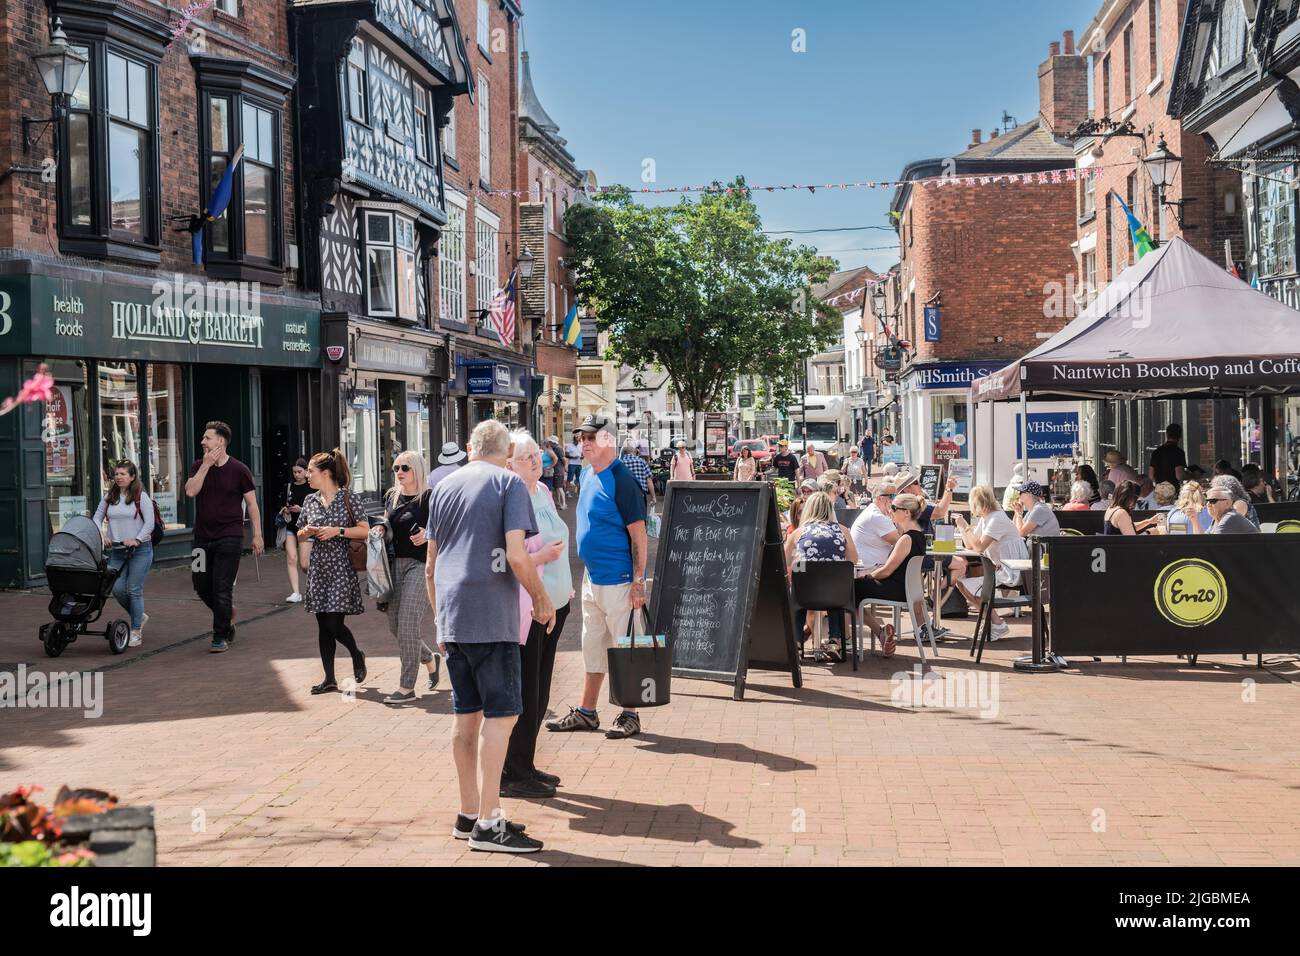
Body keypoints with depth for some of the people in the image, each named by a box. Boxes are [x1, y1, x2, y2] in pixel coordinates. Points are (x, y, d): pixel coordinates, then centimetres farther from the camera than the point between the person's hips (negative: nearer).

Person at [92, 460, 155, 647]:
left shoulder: (141, 497, -3)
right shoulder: (109, 497, 10)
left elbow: (149, 523, -8)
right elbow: (97, 518, 11)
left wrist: (137, 540, -20)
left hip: (140, 550, -5)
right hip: (117, 550, 5)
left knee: (134, 589, -5)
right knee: (117, 588, -2)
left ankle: (136, 631, 3)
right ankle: (139, 617, 23)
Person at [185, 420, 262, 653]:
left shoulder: (238, 470, -5)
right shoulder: (199, 466, 6)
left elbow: (252, 503, -2)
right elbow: (191, 491, -11)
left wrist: (257, 535, -5)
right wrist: (206, 465, -14)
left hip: (229, 537, -5)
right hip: (203, 536, 5)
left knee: (222, 588, -5)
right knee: (201, 586, 9)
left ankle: (220, 637, 4)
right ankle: (227, 612, 36)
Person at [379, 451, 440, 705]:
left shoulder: (429, 498, -7)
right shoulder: (391, 496, 13)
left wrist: (427, 535, -24)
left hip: (420, 564, -7)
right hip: (396, 564, 7)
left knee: (408, 624, -10)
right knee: (395, 625, 10)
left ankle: (407, 687, -3)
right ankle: (430, 659, 36)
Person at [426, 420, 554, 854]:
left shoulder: (443, 487, 14)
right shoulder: (509, 483, -4)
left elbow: (431, 566, 17)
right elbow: (516, 556, -15)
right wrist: (542, 599, -1)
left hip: (452, 618, 7)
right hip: (492, 618, -7)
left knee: (466, 713, 12)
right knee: (501, 714, -4)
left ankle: (469, 815, 19)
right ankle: (487, 824, -6)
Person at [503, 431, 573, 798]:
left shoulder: (542, 492, 12)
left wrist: (565, 588, 23)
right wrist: (541, 557, -22)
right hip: (524, 609, -9)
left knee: (539, 692, 14)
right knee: (523, 693, -4)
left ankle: (525, 767, 24)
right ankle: (513, 775, 6)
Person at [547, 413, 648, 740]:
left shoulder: (621, 480, -16)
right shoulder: (587, 475, 10)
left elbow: (638, 534, -18)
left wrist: (638, 582, -21)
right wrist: (588, 566, 18)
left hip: (618, 579, -9)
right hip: (592, 576, 9)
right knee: (593, 647, 16)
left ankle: (629, 716, 9)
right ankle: (586, 712, 26)